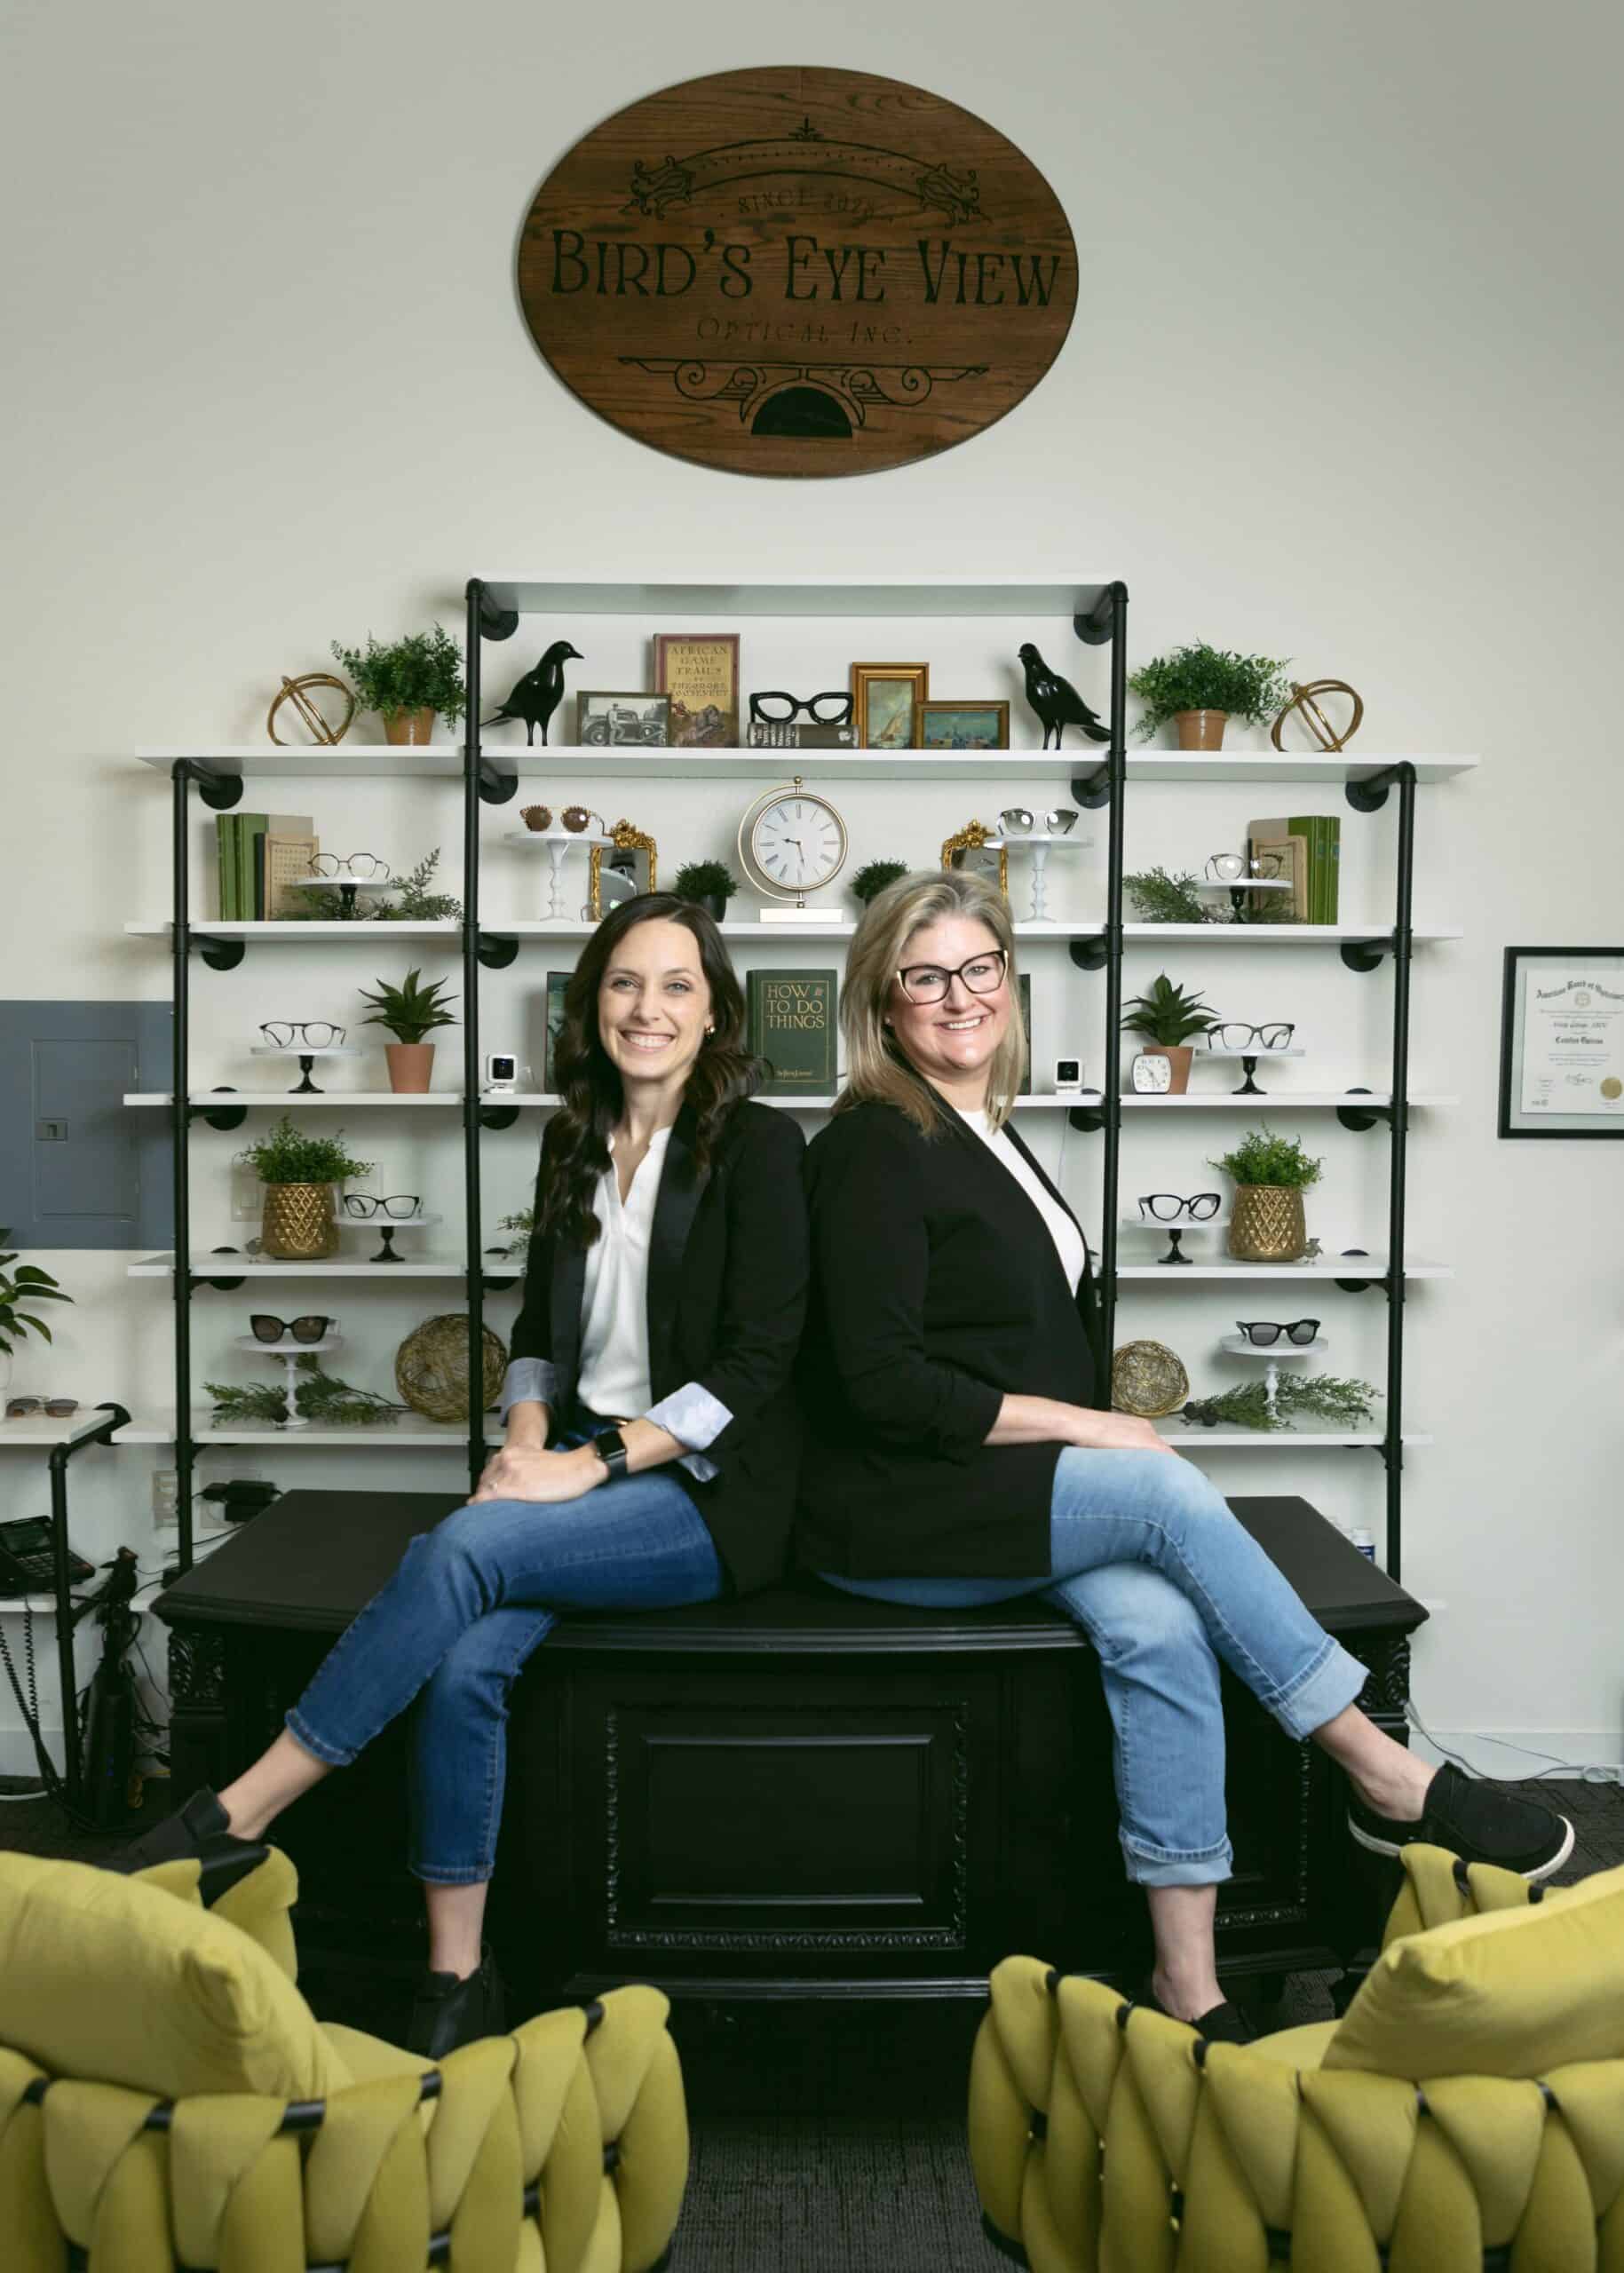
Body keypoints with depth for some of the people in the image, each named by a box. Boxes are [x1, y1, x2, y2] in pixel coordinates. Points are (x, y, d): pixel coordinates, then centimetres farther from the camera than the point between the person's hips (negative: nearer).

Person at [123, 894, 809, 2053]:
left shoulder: (758, 1146, -6)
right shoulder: (575, 1146, 13)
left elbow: (754, 1361, -12)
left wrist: (596, 1462, -17)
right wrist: (528, 1442, -2)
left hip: (708, 1491, -5)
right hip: (579, 1468, 5)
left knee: (468, 1547, -28)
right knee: (465, 1663, -23)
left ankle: (241, 1811, -16)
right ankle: (457, 1977, -10)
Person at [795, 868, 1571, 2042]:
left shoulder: (989, 1136, 17)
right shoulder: (874, 1145, -9)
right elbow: (882, 1384, -17)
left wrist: (1098, 1439, 2)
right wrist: (1083, 1426, -13)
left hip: (1011, 1498, 7)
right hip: (895, 1518, -6)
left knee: (1156, 1624, -22)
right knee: (1172, 1492, -24)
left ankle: (1190, 1983, -18)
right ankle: (1390, 1780, -12)